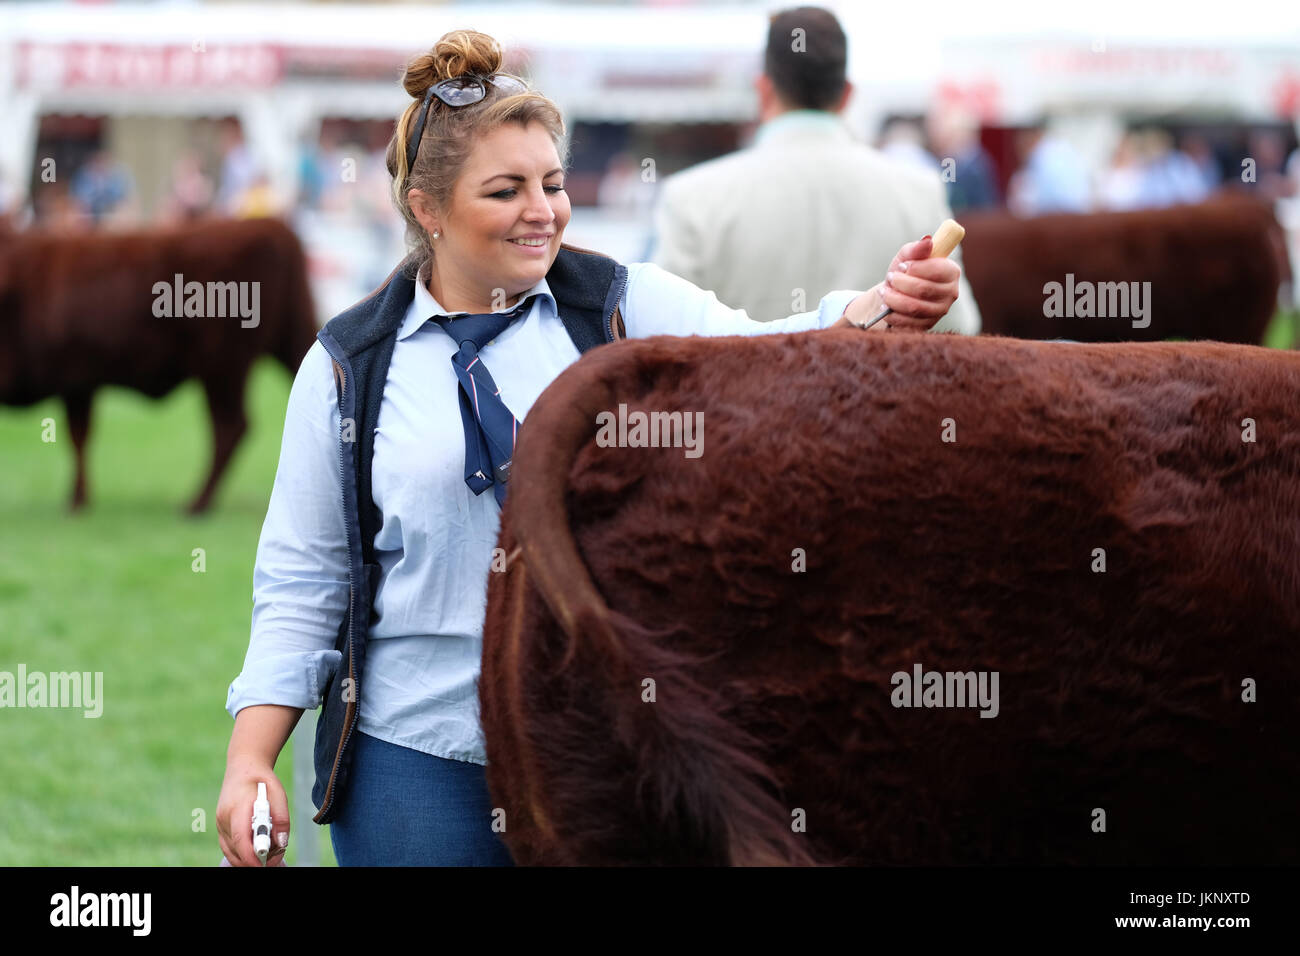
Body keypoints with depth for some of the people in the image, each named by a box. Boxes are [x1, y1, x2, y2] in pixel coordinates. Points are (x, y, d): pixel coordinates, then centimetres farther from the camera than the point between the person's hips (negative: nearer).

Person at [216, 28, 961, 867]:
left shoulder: (626, 308, 4)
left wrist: (884, 313, -32)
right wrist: (252, 755, -2)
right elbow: (304, 580, 7)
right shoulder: (348, 366, 4)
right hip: (420, 759, 0)